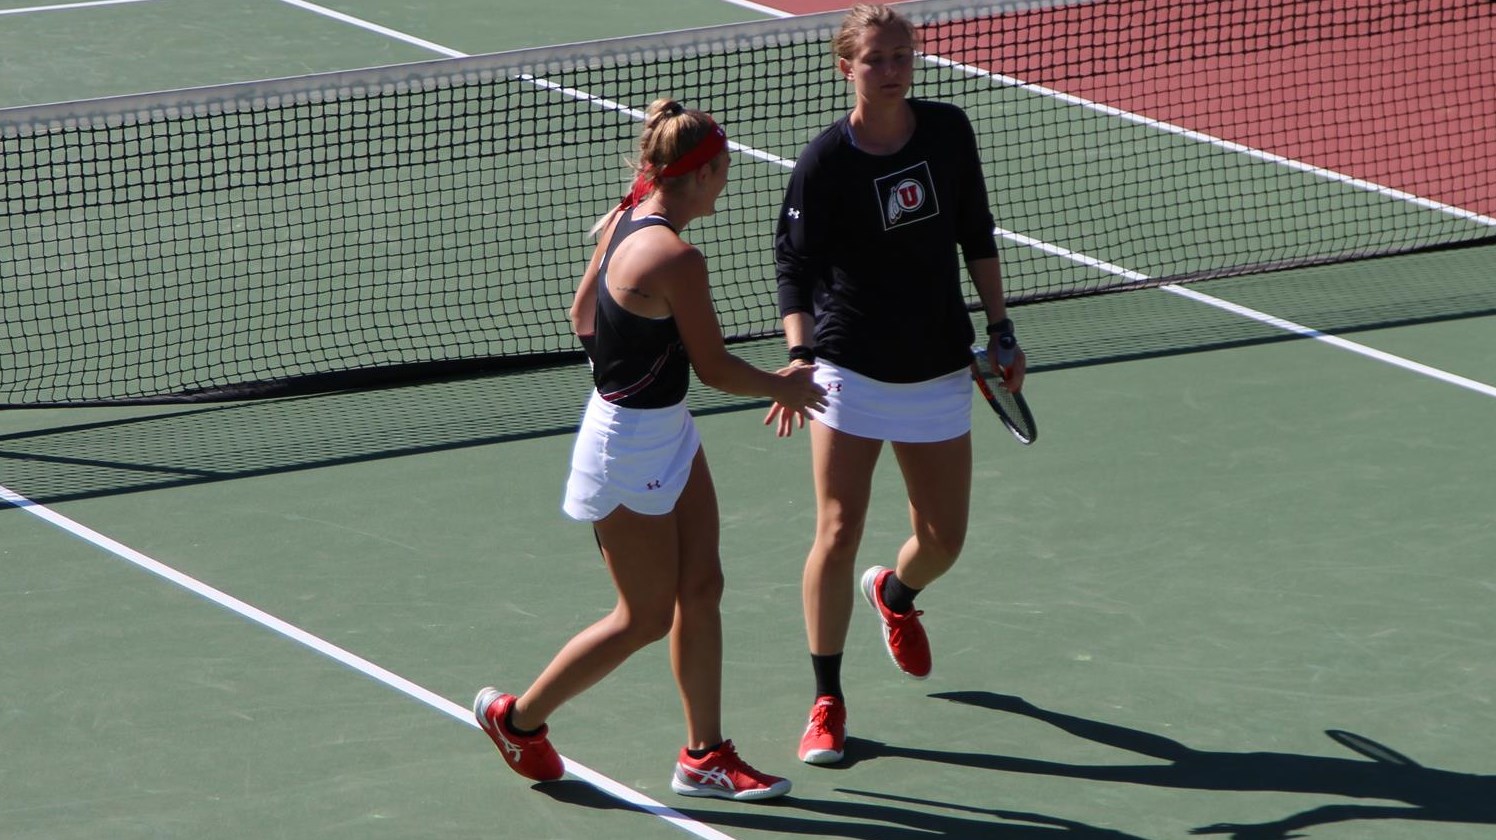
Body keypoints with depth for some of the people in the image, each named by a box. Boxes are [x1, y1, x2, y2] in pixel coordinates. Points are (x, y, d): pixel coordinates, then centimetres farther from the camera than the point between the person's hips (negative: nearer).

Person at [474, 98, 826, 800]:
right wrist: (781, 387, -2)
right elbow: (715, 367, -19)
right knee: (646, 618, 5)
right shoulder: (675, 259, -27)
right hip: (632, 450, -9)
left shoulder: (620, 223, 0)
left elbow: (582, 316, 13)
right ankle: (518, 717, 21)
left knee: (700, 589, 12)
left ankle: (704, 756, 20)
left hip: (668, 435, 9)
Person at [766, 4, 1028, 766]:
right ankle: (826, 703, 4)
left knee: (943, 539, 9)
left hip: (938, 372, 4)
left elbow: (976, 236, 10)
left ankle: (894, 593, 47)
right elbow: (795, 267, -11)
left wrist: (1001, 331, 10)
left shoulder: (948, 131, -2)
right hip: (851, 373, -3)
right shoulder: (825, 161, -12)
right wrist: (800, 354, -25)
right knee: (838, 533, -10)